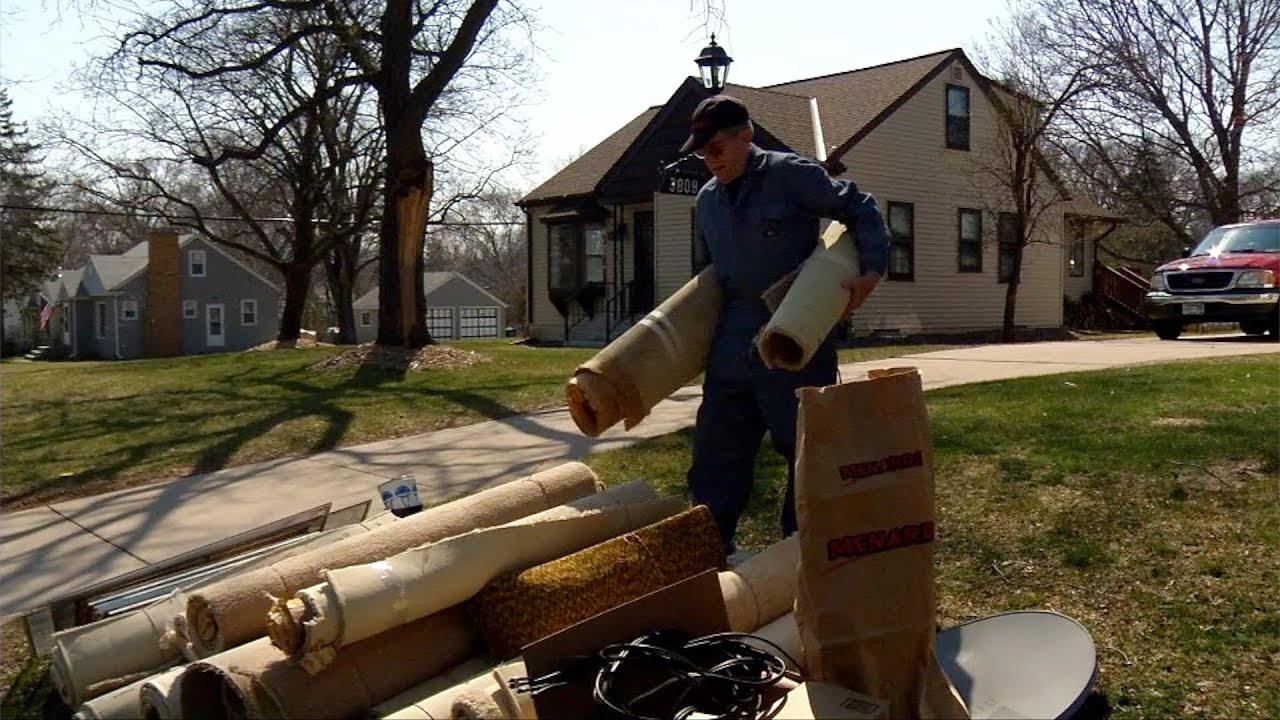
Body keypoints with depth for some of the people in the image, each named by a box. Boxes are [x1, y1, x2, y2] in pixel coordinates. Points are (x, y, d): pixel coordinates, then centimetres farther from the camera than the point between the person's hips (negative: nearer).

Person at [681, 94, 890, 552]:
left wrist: (872, 269, -14)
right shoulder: (708, 199, 13)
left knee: (806, 448, 4)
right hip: (732, 350, 6)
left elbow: (860, 209, -2)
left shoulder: (790, 175, -6)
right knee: (716, 450, 8)